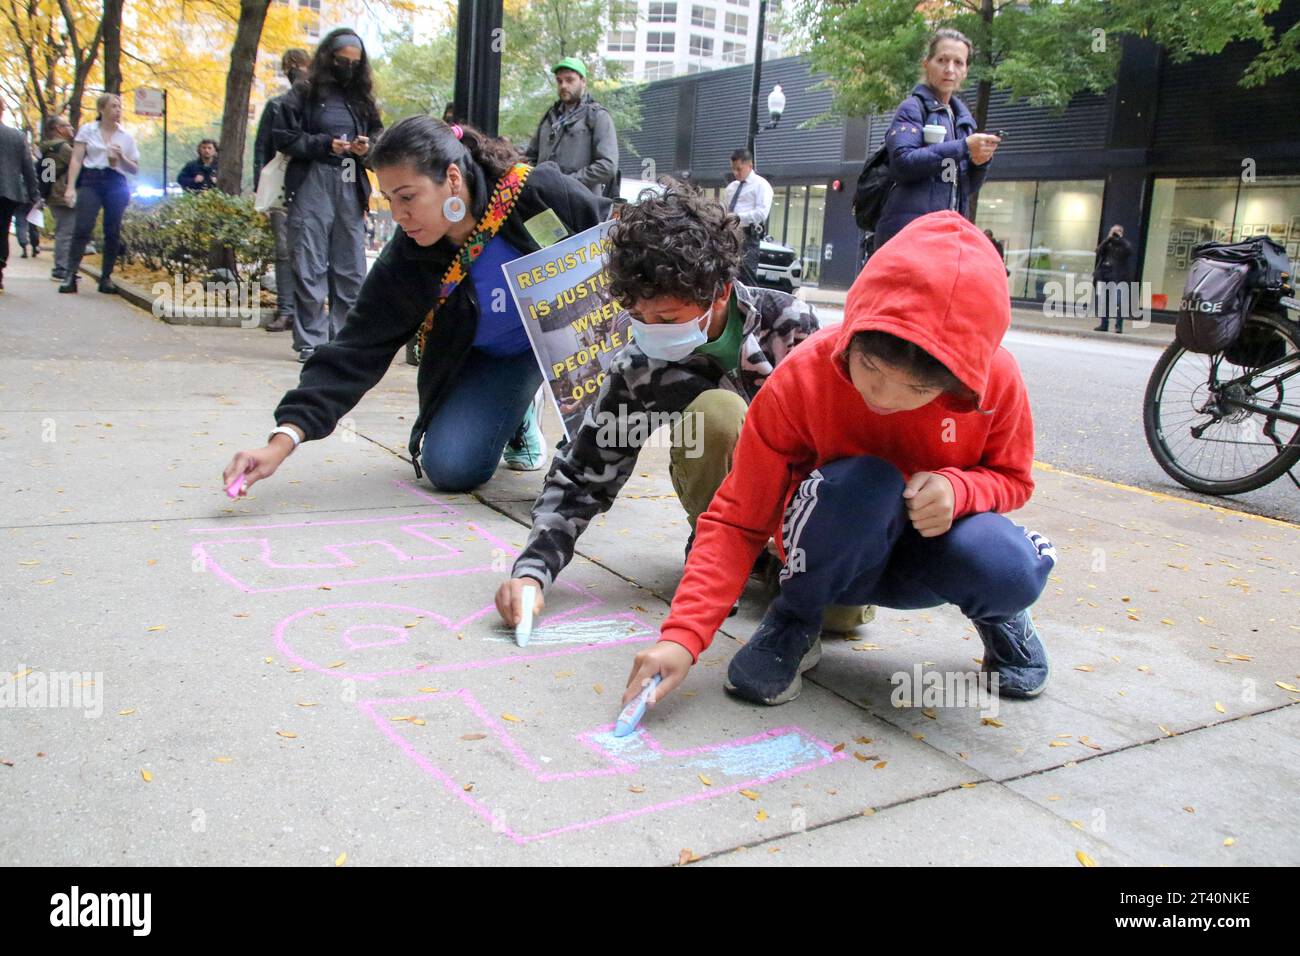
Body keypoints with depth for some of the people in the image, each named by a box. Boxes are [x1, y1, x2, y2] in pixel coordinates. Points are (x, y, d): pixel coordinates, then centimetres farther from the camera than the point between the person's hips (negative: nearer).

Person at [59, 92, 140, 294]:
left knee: (113, 232, -1)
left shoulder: (127, 137, 13)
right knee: (82, 228, -14)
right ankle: (71, 276, -16)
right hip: (91, 181, -2)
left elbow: (135, 169, 13)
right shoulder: (87, 131, 9)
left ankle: (106, 277, 7)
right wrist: (70, 187, -6)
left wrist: (121, 157, -6)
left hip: (117, 184, 2)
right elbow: (76, 160, 4)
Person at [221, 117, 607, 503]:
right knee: (449, 468, -16)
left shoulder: (539, 191, -30)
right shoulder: (403, 264, -24)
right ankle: (515, 406, 16)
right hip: (486, 356, 1)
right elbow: (354, 353, -23)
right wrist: (281, 442, -33)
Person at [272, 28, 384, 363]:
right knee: (310, 267, -3)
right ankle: (311, 341, 2)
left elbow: (378, 132, 22)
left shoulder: (362, 97, 14)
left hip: (351, 188, 4)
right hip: (312, 185, -4)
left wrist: (368, 145, -1)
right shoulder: (304, 93, 2)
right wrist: (325, 145, -13)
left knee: (351, 269, 5)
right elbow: (283, 135, -2)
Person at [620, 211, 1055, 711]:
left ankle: (996, 613, 7)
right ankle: (793, 620, -7)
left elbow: (1013, 478, -1)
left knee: (1011, 571, -33)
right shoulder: (800, 378, -25)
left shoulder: (997, 379, -20)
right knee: (862, 484, -37)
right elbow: (737, 520, -20)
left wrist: (958, 488, -26)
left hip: (929, 552, 2)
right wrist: (684, 636, -32)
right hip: (833, 553, -1)